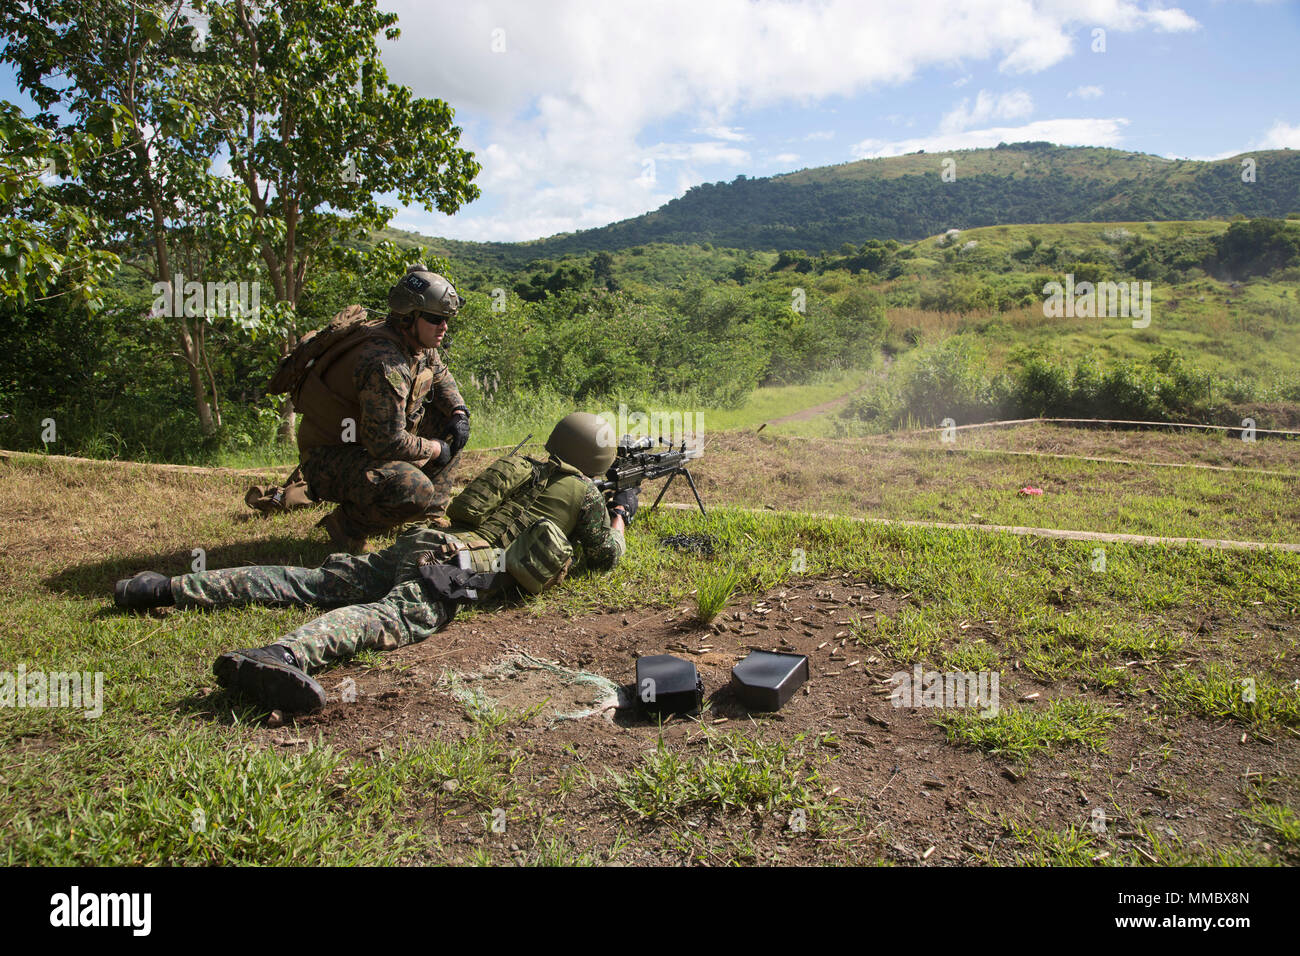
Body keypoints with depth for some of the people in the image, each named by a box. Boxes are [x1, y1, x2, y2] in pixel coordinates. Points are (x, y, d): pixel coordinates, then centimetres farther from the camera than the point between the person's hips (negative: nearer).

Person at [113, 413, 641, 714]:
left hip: (416, 542, 8)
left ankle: (172, 588, 3)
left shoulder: (523, 466, 33)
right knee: (399, 615, -32)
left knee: (310, 581, 6)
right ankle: (282, 656, -60)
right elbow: (606, 556, 23)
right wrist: (620, 514, 44)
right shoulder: (584, 493, 14)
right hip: (462, 565, -7)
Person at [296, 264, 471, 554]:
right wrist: (436, 450, -16)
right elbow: (387, 443, -33)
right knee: (415, 491, -33)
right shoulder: (384, 364, -31)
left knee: (449, 425, 9)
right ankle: (347, 524, -5)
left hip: (370, 440, 10)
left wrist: (459, 412, 2)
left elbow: (440, 377, 22)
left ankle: (431, 517, 12)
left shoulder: (419, 343, -1)